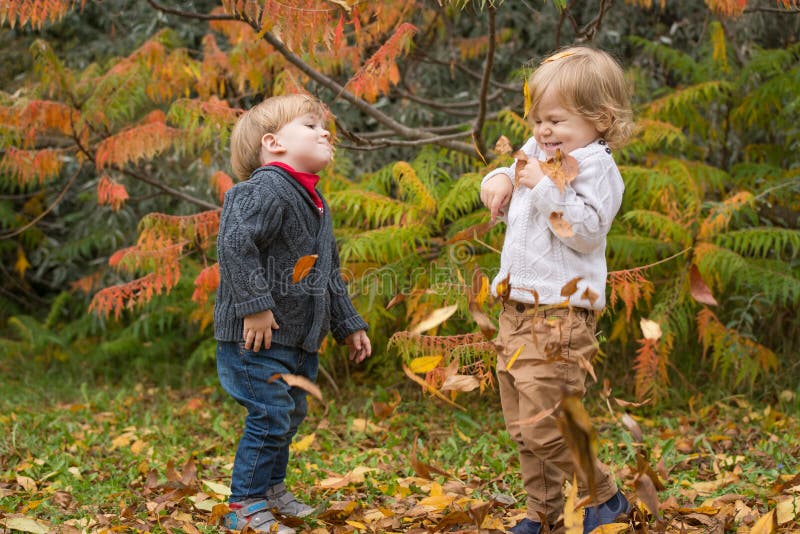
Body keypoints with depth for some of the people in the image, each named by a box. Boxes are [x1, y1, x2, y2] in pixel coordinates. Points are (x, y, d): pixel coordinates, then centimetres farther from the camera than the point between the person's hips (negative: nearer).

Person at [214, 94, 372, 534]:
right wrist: (255, 306, -29)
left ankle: (271, 489, 36)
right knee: (270, 416, -8)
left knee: (290, 414, 19)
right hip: (257, 335, -10)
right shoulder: (266, 189, -17)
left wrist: (348, 325, 22)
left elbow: (329, 273, 24)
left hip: (299, 337, 10)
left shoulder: (315, 203, 16)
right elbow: (234, 243, -28)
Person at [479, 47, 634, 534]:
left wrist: (547, 188, -21)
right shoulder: (538, 155, 15)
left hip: (560, 315, -9)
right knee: (521, 425, 13)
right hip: (517, 311, 9)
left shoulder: (596, 169, -10)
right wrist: (500, 180, 7)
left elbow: (587, 230, -22)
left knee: (543, 425, -11)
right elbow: (507, 206, 29)